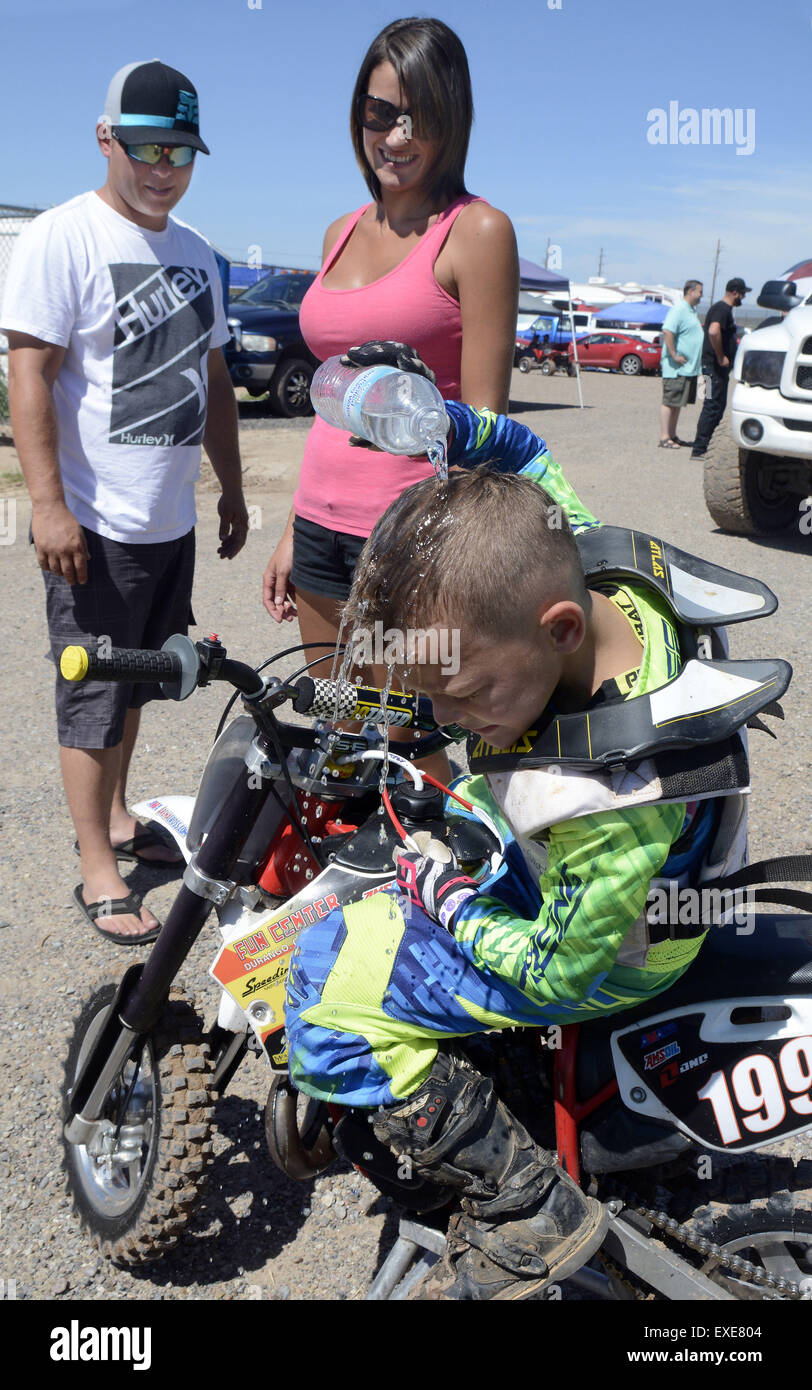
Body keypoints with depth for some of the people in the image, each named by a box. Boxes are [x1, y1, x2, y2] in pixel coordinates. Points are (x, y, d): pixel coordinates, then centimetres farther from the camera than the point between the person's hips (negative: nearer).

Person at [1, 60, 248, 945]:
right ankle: (97, 871, 10)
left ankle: (115, 817, 34)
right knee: (93, 699, 0)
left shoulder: (195, 252, 14)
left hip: (172, 523, 7)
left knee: (136, 684, 17)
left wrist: (230, 490, 19)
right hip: (94, 528, -7)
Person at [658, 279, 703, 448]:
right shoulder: (678, 309, -12)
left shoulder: (692, 311, 19)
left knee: (678, 403, 12)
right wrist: (674, 355, -24)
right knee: (669, 402, -7)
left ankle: (672, 435, 18)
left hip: (689, 368, 10)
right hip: (676, 368, -10)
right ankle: (664, 437, -7)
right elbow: (667, 331, -24)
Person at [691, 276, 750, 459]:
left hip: (720, 367, 11)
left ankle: (702, 446, 18)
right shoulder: (723, 309, -14)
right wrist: (721, 357, -24)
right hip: (715, 366, -11)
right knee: (713, 407, -10)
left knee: (718, 406, 14)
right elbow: (713, 331, -32)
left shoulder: (722, 308, 19)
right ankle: (699, 449, -9)